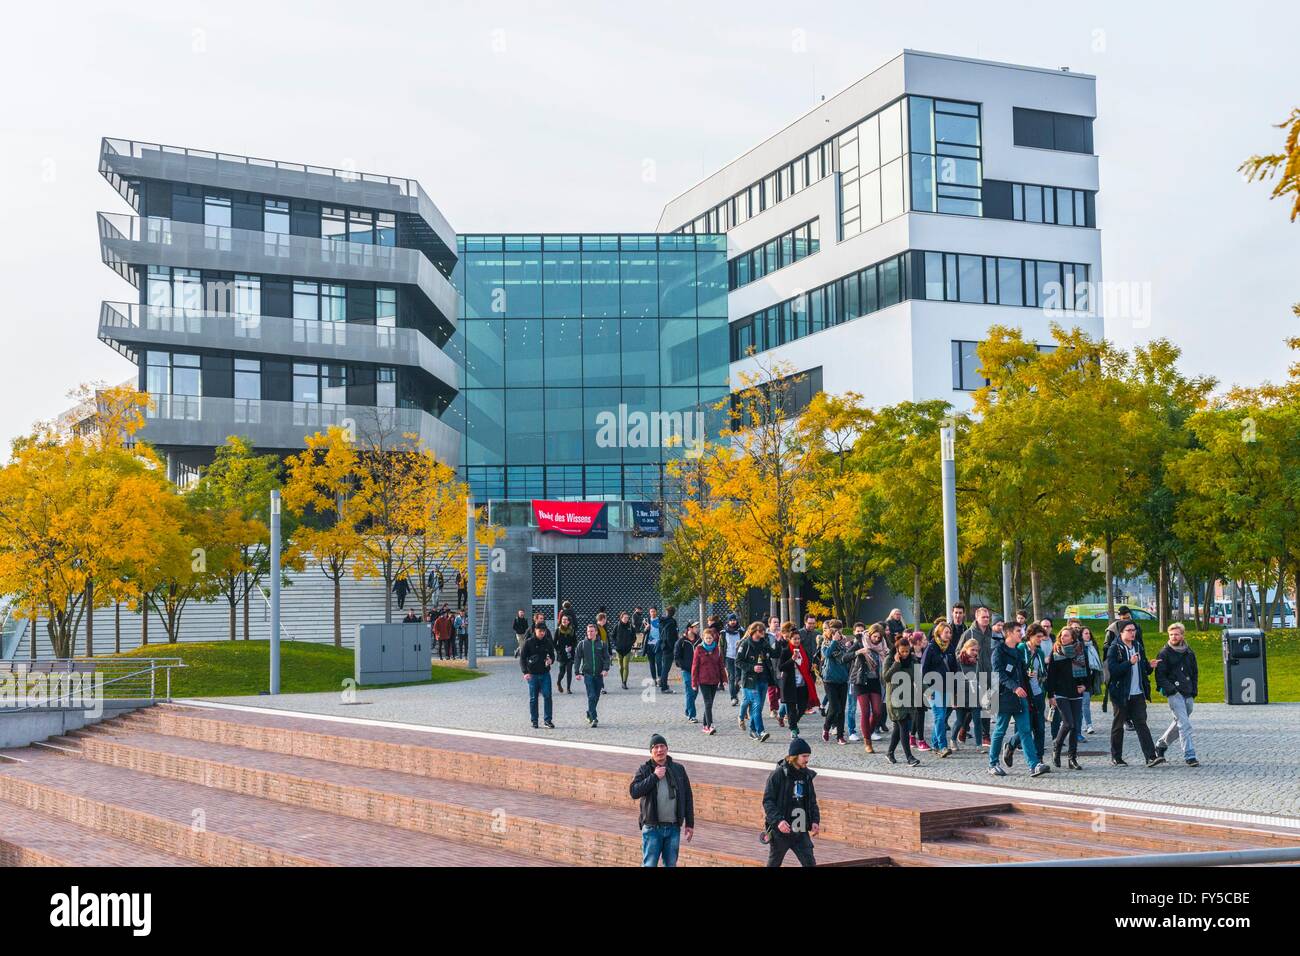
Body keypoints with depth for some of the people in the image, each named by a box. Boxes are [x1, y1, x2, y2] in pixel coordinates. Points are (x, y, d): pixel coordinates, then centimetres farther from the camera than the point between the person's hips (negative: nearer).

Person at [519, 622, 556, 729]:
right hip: (532, 674, -2)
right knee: (533, 698, 5)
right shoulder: (528, 643, -4)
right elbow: (522, 658, -3)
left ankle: (548, 720, -1)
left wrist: (551, 660, -9)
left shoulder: (548, 642, 4)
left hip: (545, 673, 2)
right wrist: (525, 672, -14)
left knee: (547, 696, -7)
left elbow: (552, 655, 16)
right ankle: (534, 721, 13)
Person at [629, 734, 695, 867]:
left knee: (671, 864, 10)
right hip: (652, 827, -3)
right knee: (649, 864, -2)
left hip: (673, 827, 3)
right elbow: (633, 792, -14)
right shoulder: (644, 770, 0)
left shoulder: (678, 769, 6)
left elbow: (688, 797, 9)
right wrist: (654, 777, -16)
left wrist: (690, 823, 7)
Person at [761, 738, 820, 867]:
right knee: (773, 863, 11)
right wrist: (778, 820, -28)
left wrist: (815, 821, -2)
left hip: (801, 832, 4)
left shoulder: (806, 775, 7)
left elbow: (812, 802, 14)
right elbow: (767, 801, -15)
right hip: (780, 831, -4)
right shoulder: (778, 774, -12)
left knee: (810, 863, -3)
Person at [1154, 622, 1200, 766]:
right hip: (1175, 693, -6)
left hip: (1188, 695, 6)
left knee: (1179, 723, 16)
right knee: (1185, 725, -13)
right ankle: (1189, 756, -13)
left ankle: (1161, 744, 34)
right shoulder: (1164, 653, -3)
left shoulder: (1189, 653, 13)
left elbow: (1194, 673, 20)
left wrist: (1194, 690, 8)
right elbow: (1160, 675, -6)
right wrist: (1170, 689, -17)